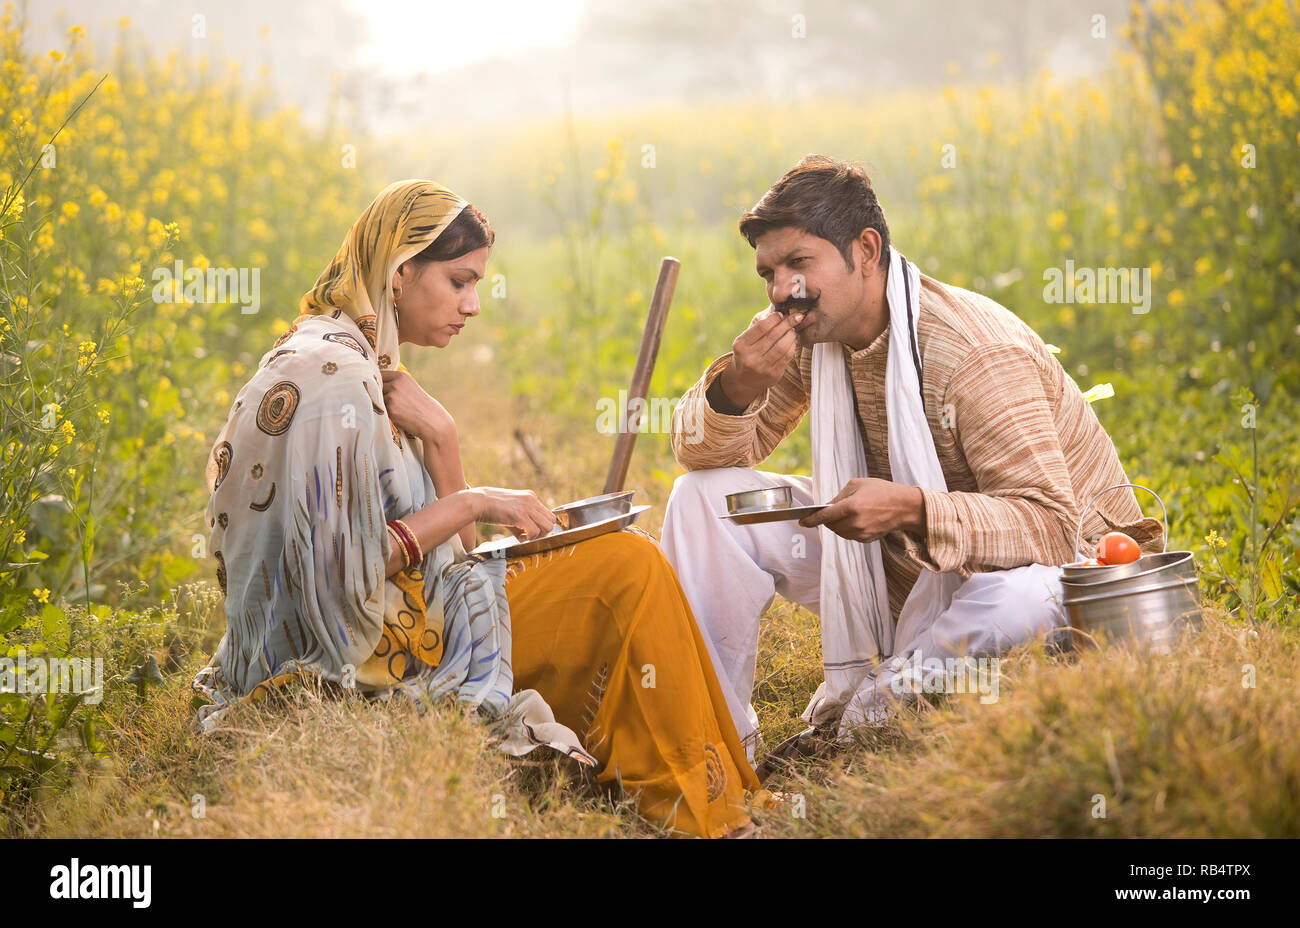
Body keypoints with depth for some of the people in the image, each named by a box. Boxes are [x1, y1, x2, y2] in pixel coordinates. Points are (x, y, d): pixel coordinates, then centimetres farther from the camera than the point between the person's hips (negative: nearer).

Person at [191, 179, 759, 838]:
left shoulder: (363, 362, 12)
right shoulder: (333, 374, -19)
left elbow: (448, 550, 10)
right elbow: (342, 574, -25)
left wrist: (440, 439, -6)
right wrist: (467, 504, -16)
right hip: (353, 663, -11)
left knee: (628, 565, 15)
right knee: (630, 570, -9)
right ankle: (697, 812, 1)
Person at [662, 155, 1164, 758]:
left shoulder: (977, 353, -27)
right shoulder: (807, 330, -5)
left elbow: (1050, 526, -33)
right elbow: (702, 453, -1)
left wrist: (911, 509, -48)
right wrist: (737, 387, -25)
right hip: (908, 561, 6)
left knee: (1018, 599, -43)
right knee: (705, 495, -6)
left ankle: (848, 727, -18)